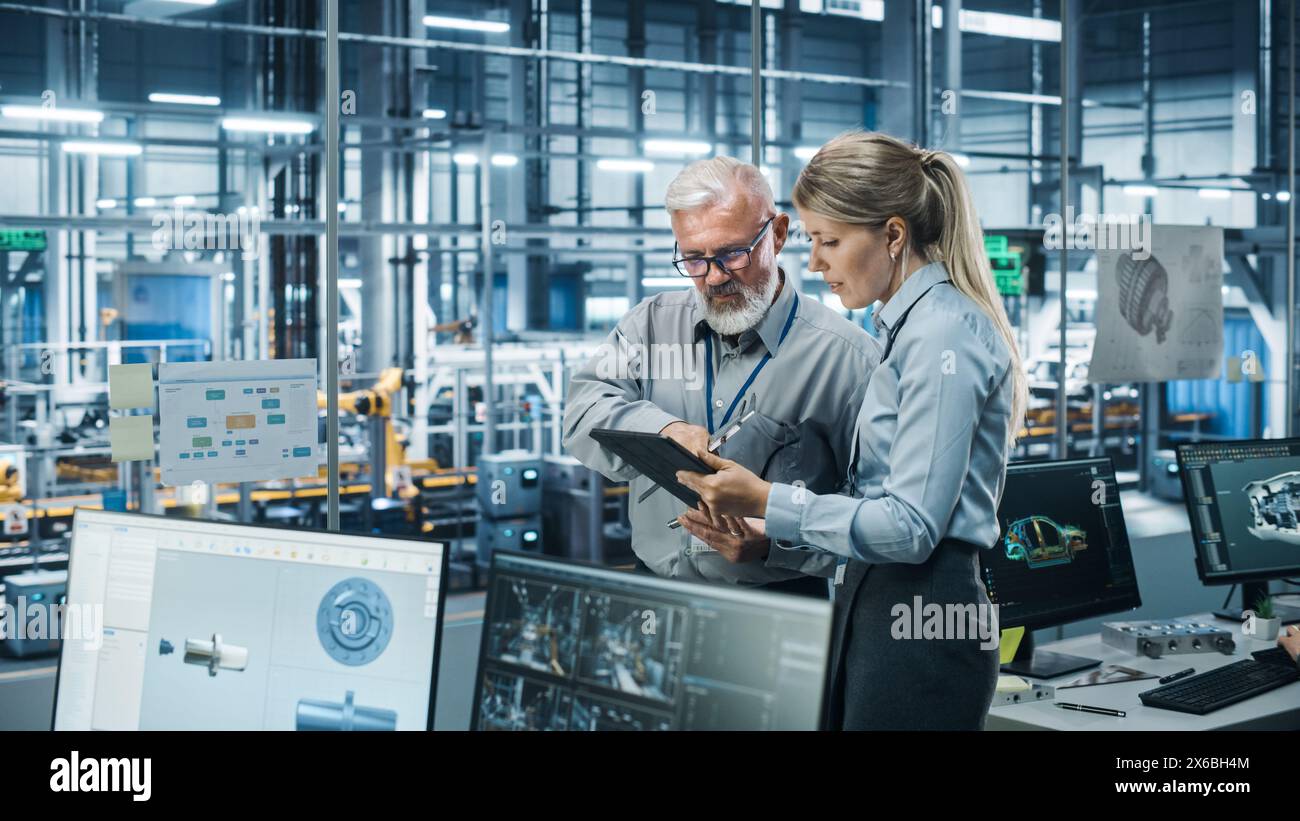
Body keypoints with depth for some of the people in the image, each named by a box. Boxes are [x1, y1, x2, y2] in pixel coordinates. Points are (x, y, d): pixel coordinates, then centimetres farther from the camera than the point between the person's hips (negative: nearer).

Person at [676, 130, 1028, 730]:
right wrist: (765, 533, 7)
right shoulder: (905, 326, 15)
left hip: (922, 622, -9)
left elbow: (912, 526, -19)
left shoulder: (944, 334, -14)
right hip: (880, 608, 9)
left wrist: (768, 503, -19)